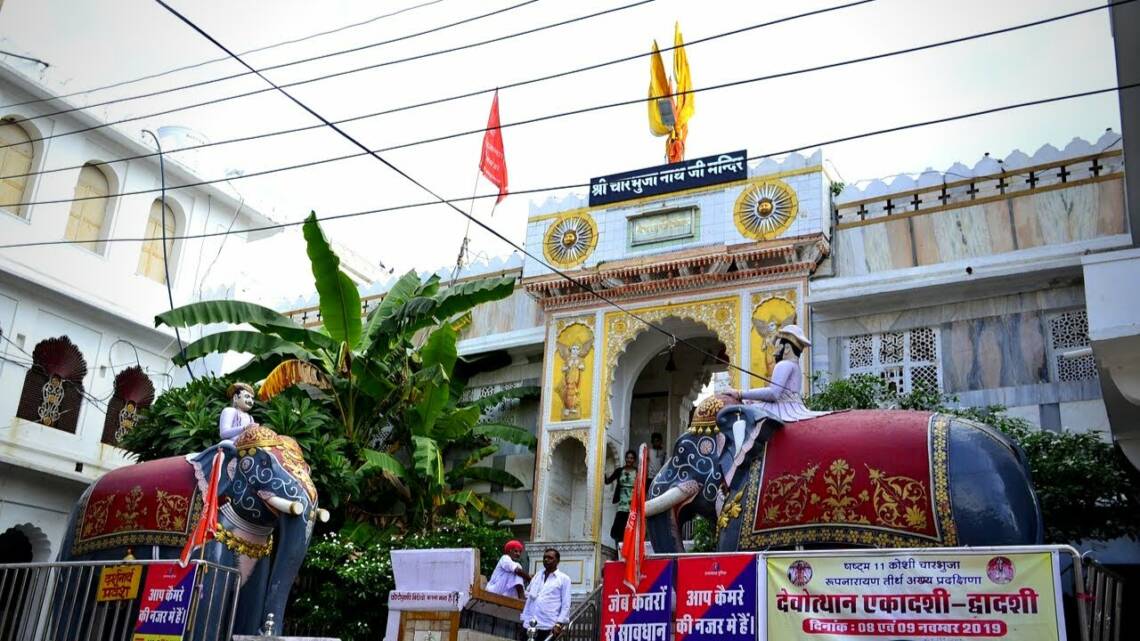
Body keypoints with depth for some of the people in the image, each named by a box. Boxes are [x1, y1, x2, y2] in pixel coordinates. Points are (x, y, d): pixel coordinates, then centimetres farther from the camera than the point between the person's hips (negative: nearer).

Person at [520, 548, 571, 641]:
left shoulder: (564, 579, 4)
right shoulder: (537, 576, 18)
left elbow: (566, 605, -2)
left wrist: (559, 624, -11)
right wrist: (525, 619, 13)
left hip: (549, 627, -4)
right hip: (530, 624, 4)